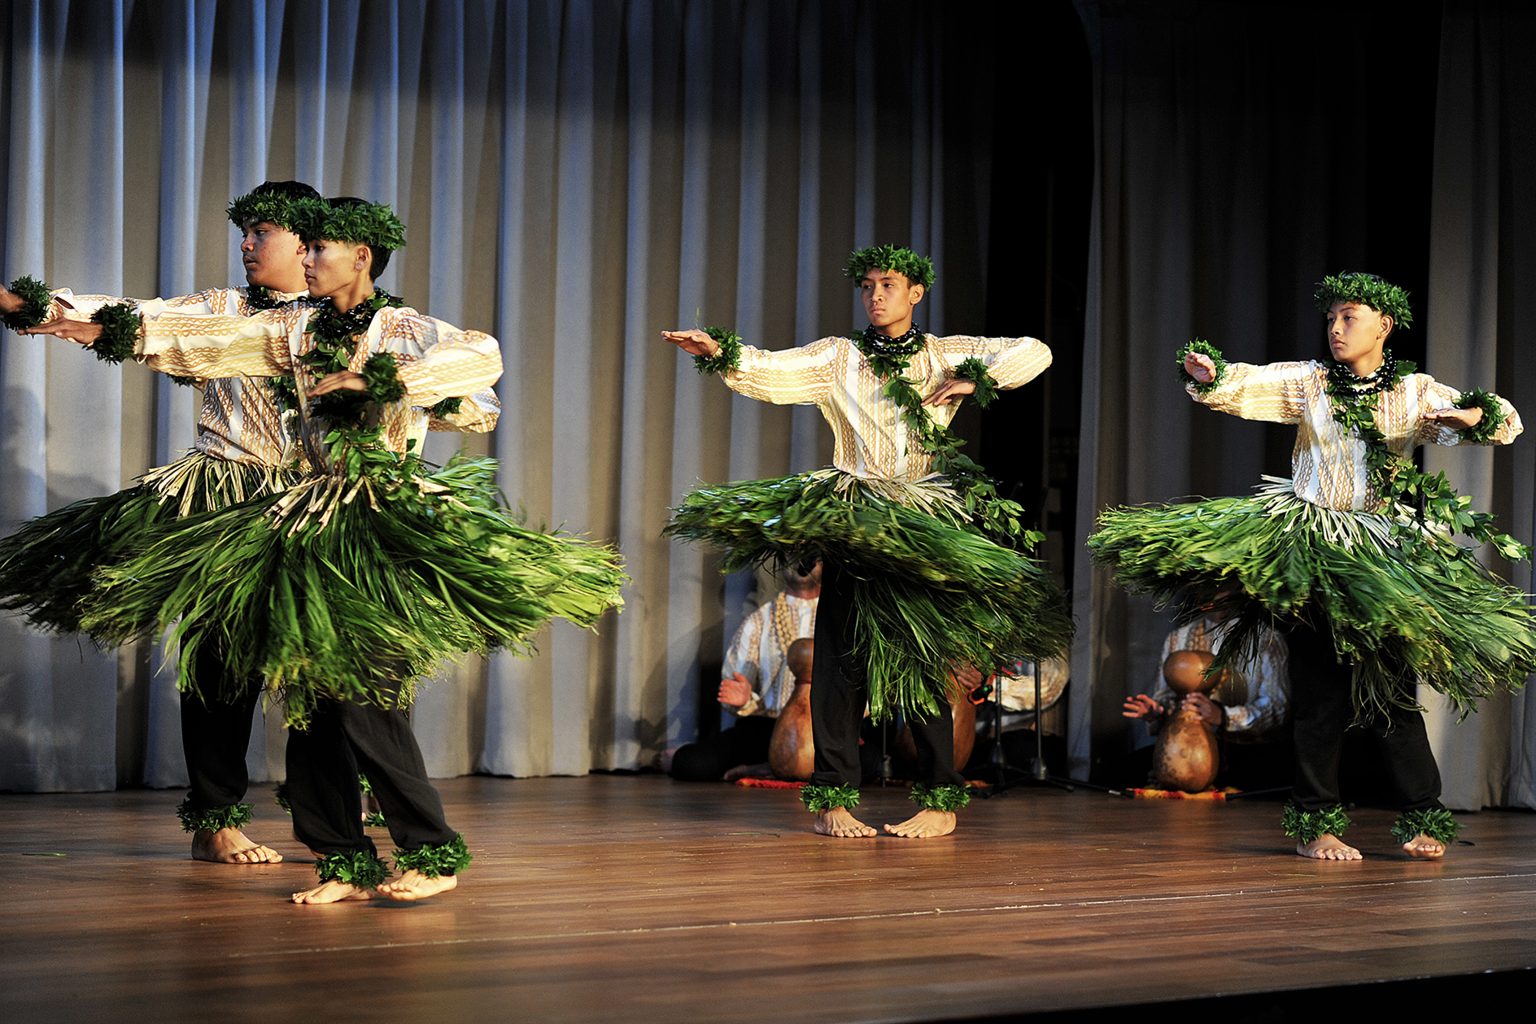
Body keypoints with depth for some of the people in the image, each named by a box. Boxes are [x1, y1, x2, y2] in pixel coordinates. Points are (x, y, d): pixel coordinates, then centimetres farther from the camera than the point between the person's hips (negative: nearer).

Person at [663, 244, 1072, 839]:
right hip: (852, 522, 0)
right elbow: (773, 373, -5)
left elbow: (1035, 353, 9)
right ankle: (833, 800, -3)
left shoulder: (947, 356, 13)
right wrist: (718, 353, -22)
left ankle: (940, 801, 6)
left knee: (922, 659, -1)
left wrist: (971, 379, -4)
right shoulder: (837, 358, 11)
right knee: (842, 656, -6)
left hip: (926, 522, 0)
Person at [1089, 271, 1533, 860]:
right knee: (1321, 693, 0)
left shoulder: (1416, 393, 5)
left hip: (1387, 555, 0)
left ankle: (1423, 821, 8)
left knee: (1393, 689, -1)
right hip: (1310, 550, 0)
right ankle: (1315, 824, 6)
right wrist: (1207, 375, -29)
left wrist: (1470, 417, -24)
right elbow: (1242, 387, -7)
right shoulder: (1307, 382, 5)